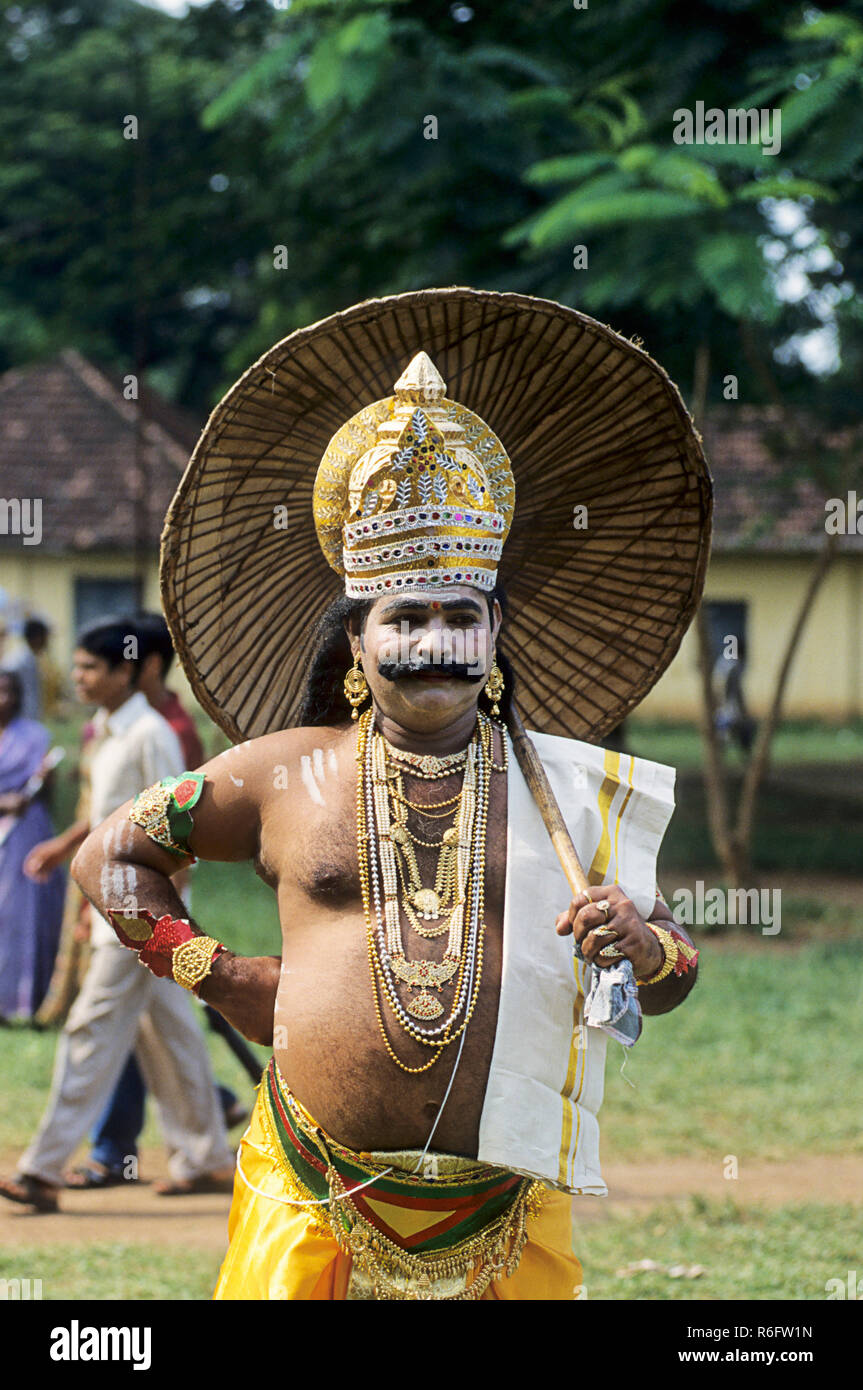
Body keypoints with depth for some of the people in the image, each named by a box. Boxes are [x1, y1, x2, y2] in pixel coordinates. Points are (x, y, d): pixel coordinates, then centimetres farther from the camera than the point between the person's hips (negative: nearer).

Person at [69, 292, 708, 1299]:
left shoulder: (568, 791, 5)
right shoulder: (285, 775, 5)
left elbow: (675, 973, 11)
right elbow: (111, 855, 17)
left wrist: (642, 946, -12)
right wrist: (213, 972, 9)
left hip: (505, 1217, 1)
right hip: (316, 1209, 0)